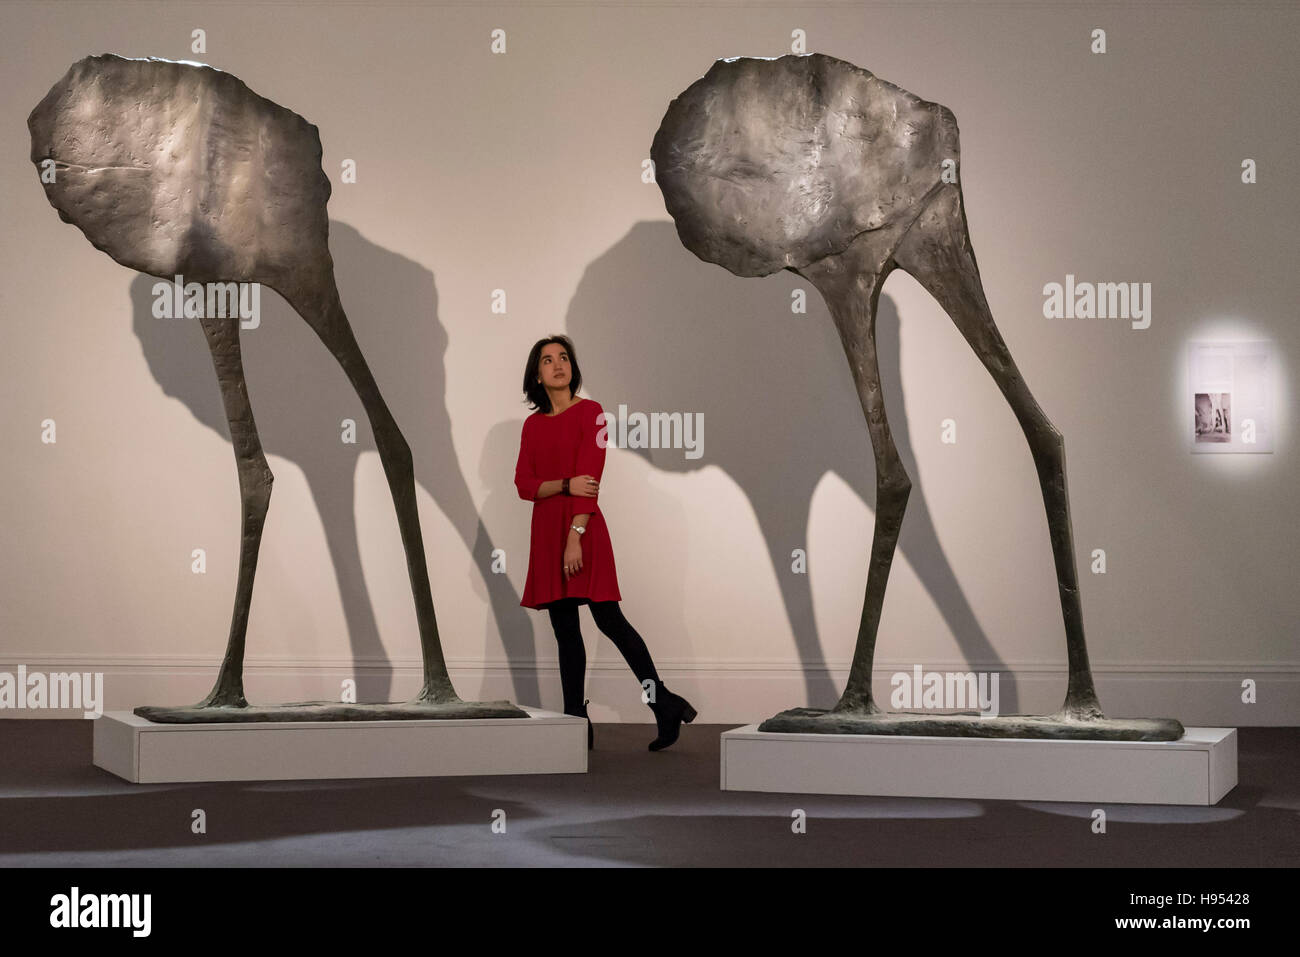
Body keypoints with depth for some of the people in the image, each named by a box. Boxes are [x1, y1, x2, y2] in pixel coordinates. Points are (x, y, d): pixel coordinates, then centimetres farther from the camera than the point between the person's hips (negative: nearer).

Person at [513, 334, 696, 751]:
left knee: (608, 619, -8)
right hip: (546, 529, 6)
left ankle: (664, 705, 1)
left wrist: (576, 535, -20)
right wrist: (566, 485, -14)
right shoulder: (533, 424, 12)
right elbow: (523, 485, 4)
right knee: (564, 627, 6)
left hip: (584, 526, -6)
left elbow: (589, 479, -12)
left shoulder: (589, 412, -4)